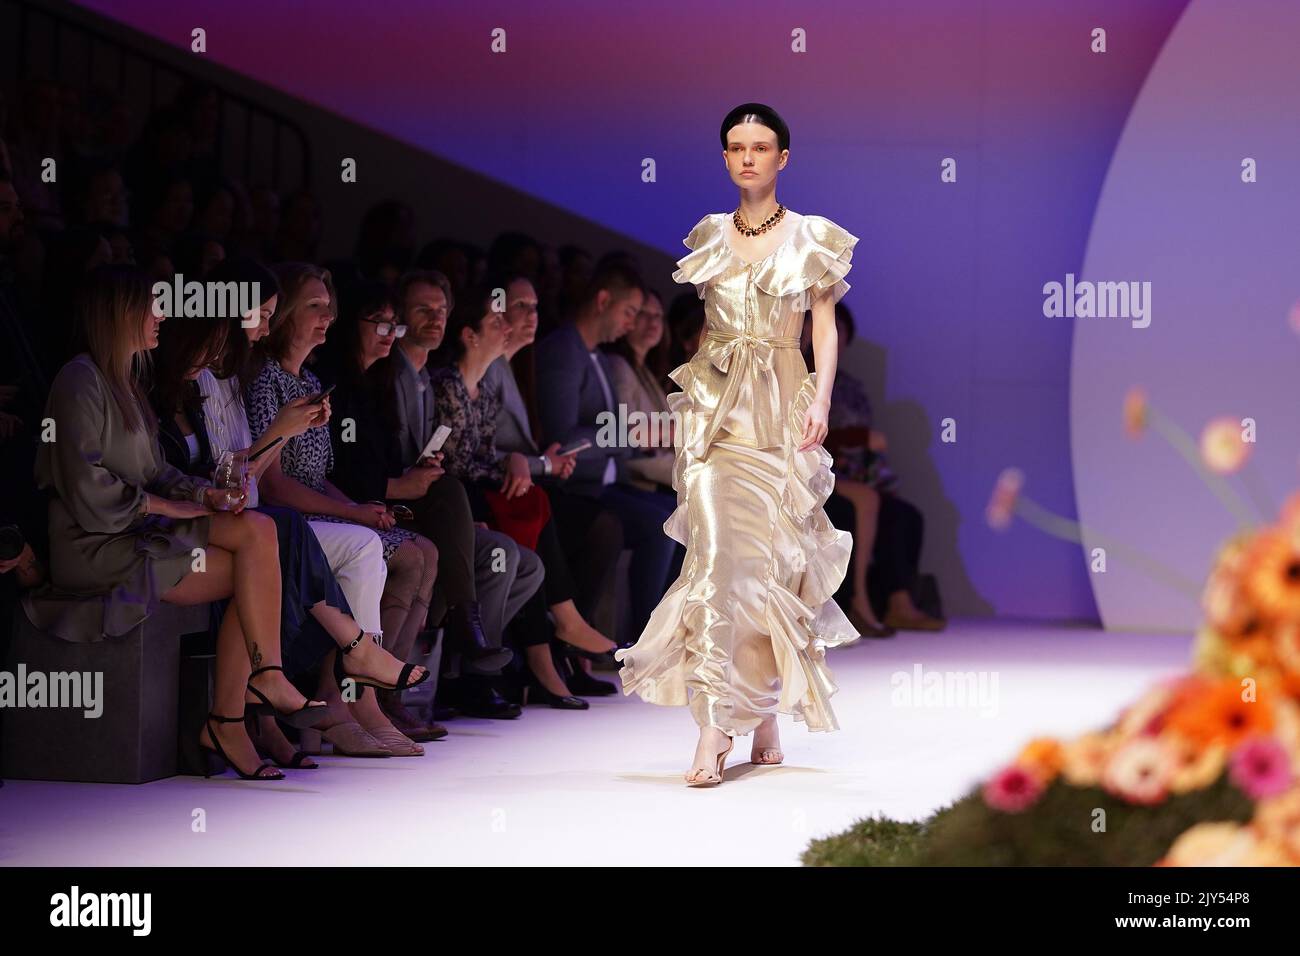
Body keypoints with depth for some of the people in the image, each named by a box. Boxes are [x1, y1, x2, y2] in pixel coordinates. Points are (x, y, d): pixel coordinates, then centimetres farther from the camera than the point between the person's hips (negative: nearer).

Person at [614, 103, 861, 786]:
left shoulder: (812, 238, 5)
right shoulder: (708, 236, 11)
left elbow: (825, 328, 2)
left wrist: (820, 403, -9)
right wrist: (685, 395, 11)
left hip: (781, 405, -1)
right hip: (713, 403, 1)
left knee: (769, 555, 1)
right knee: (717, 546, -13)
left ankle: (765, 714, 16)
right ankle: (715, 730, -15)